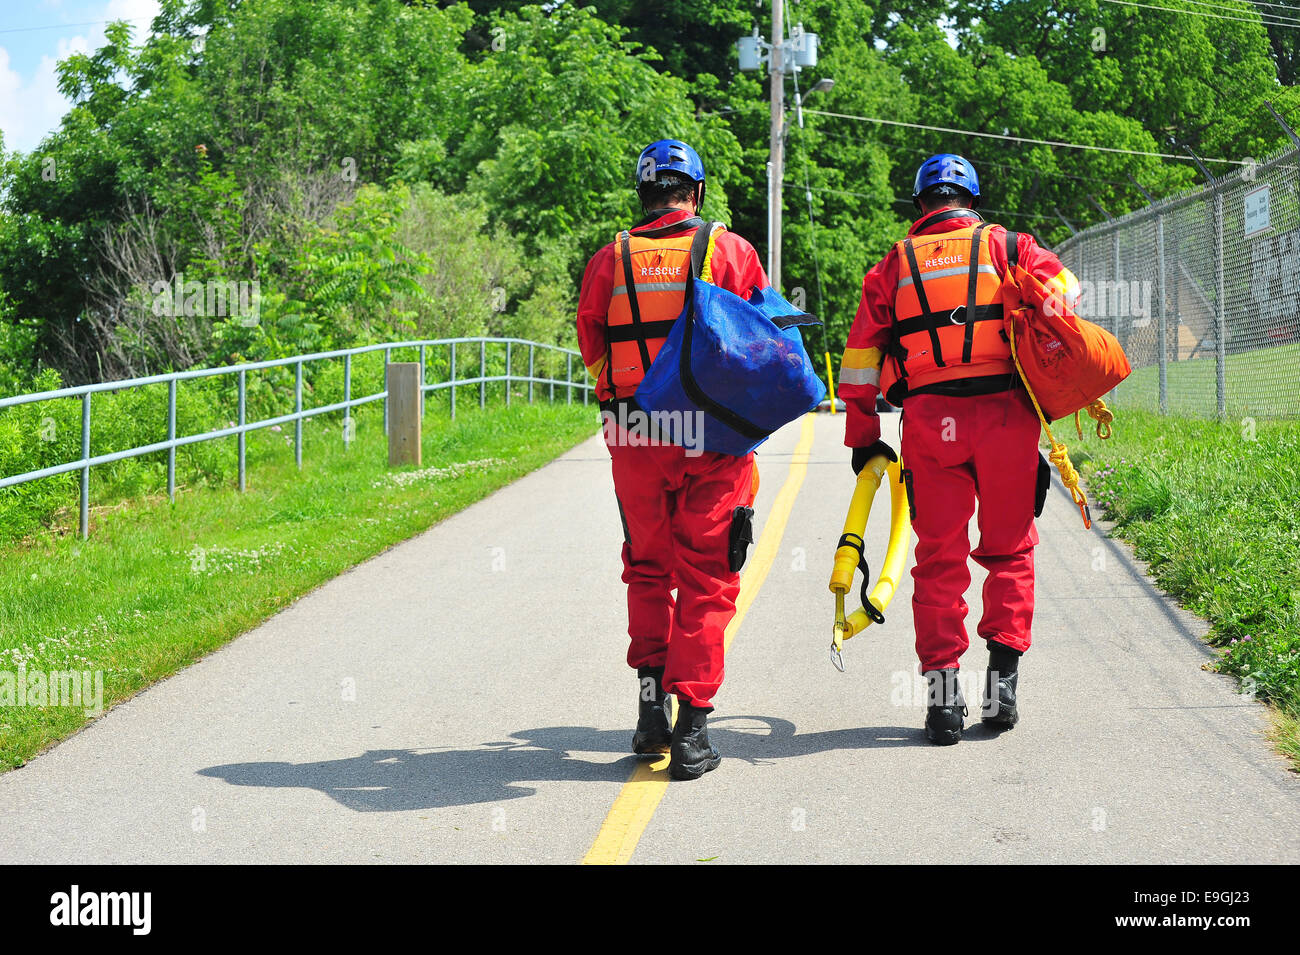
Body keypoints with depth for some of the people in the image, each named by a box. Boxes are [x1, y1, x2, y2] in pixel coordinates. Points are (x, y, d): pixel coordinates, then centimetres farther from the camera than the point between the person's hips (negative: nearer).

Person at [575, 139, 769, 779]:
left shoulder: (609, 260, 2)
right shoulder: (729, 251, -2)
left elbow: (593, 349, 6)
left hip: (633, 437, 2)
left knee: (647, 570, 19)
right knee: (705, 580, 4)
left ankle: (651, 703, 12)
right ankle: (690, 726, 1)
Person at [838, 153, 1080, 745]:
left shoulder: (893, 266, 15)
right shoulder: (1007, 247, 13)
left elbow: (861, 357, 13)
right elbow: (1063, 290, 0)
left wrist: (862, 439, 18)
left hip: (928, 420, 1)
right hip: (1005, 413, -1)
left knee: (939, 557, 7)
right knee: (1008, 550, 12)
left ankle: (943, 691, 2)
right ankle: (1003, 674, 5)